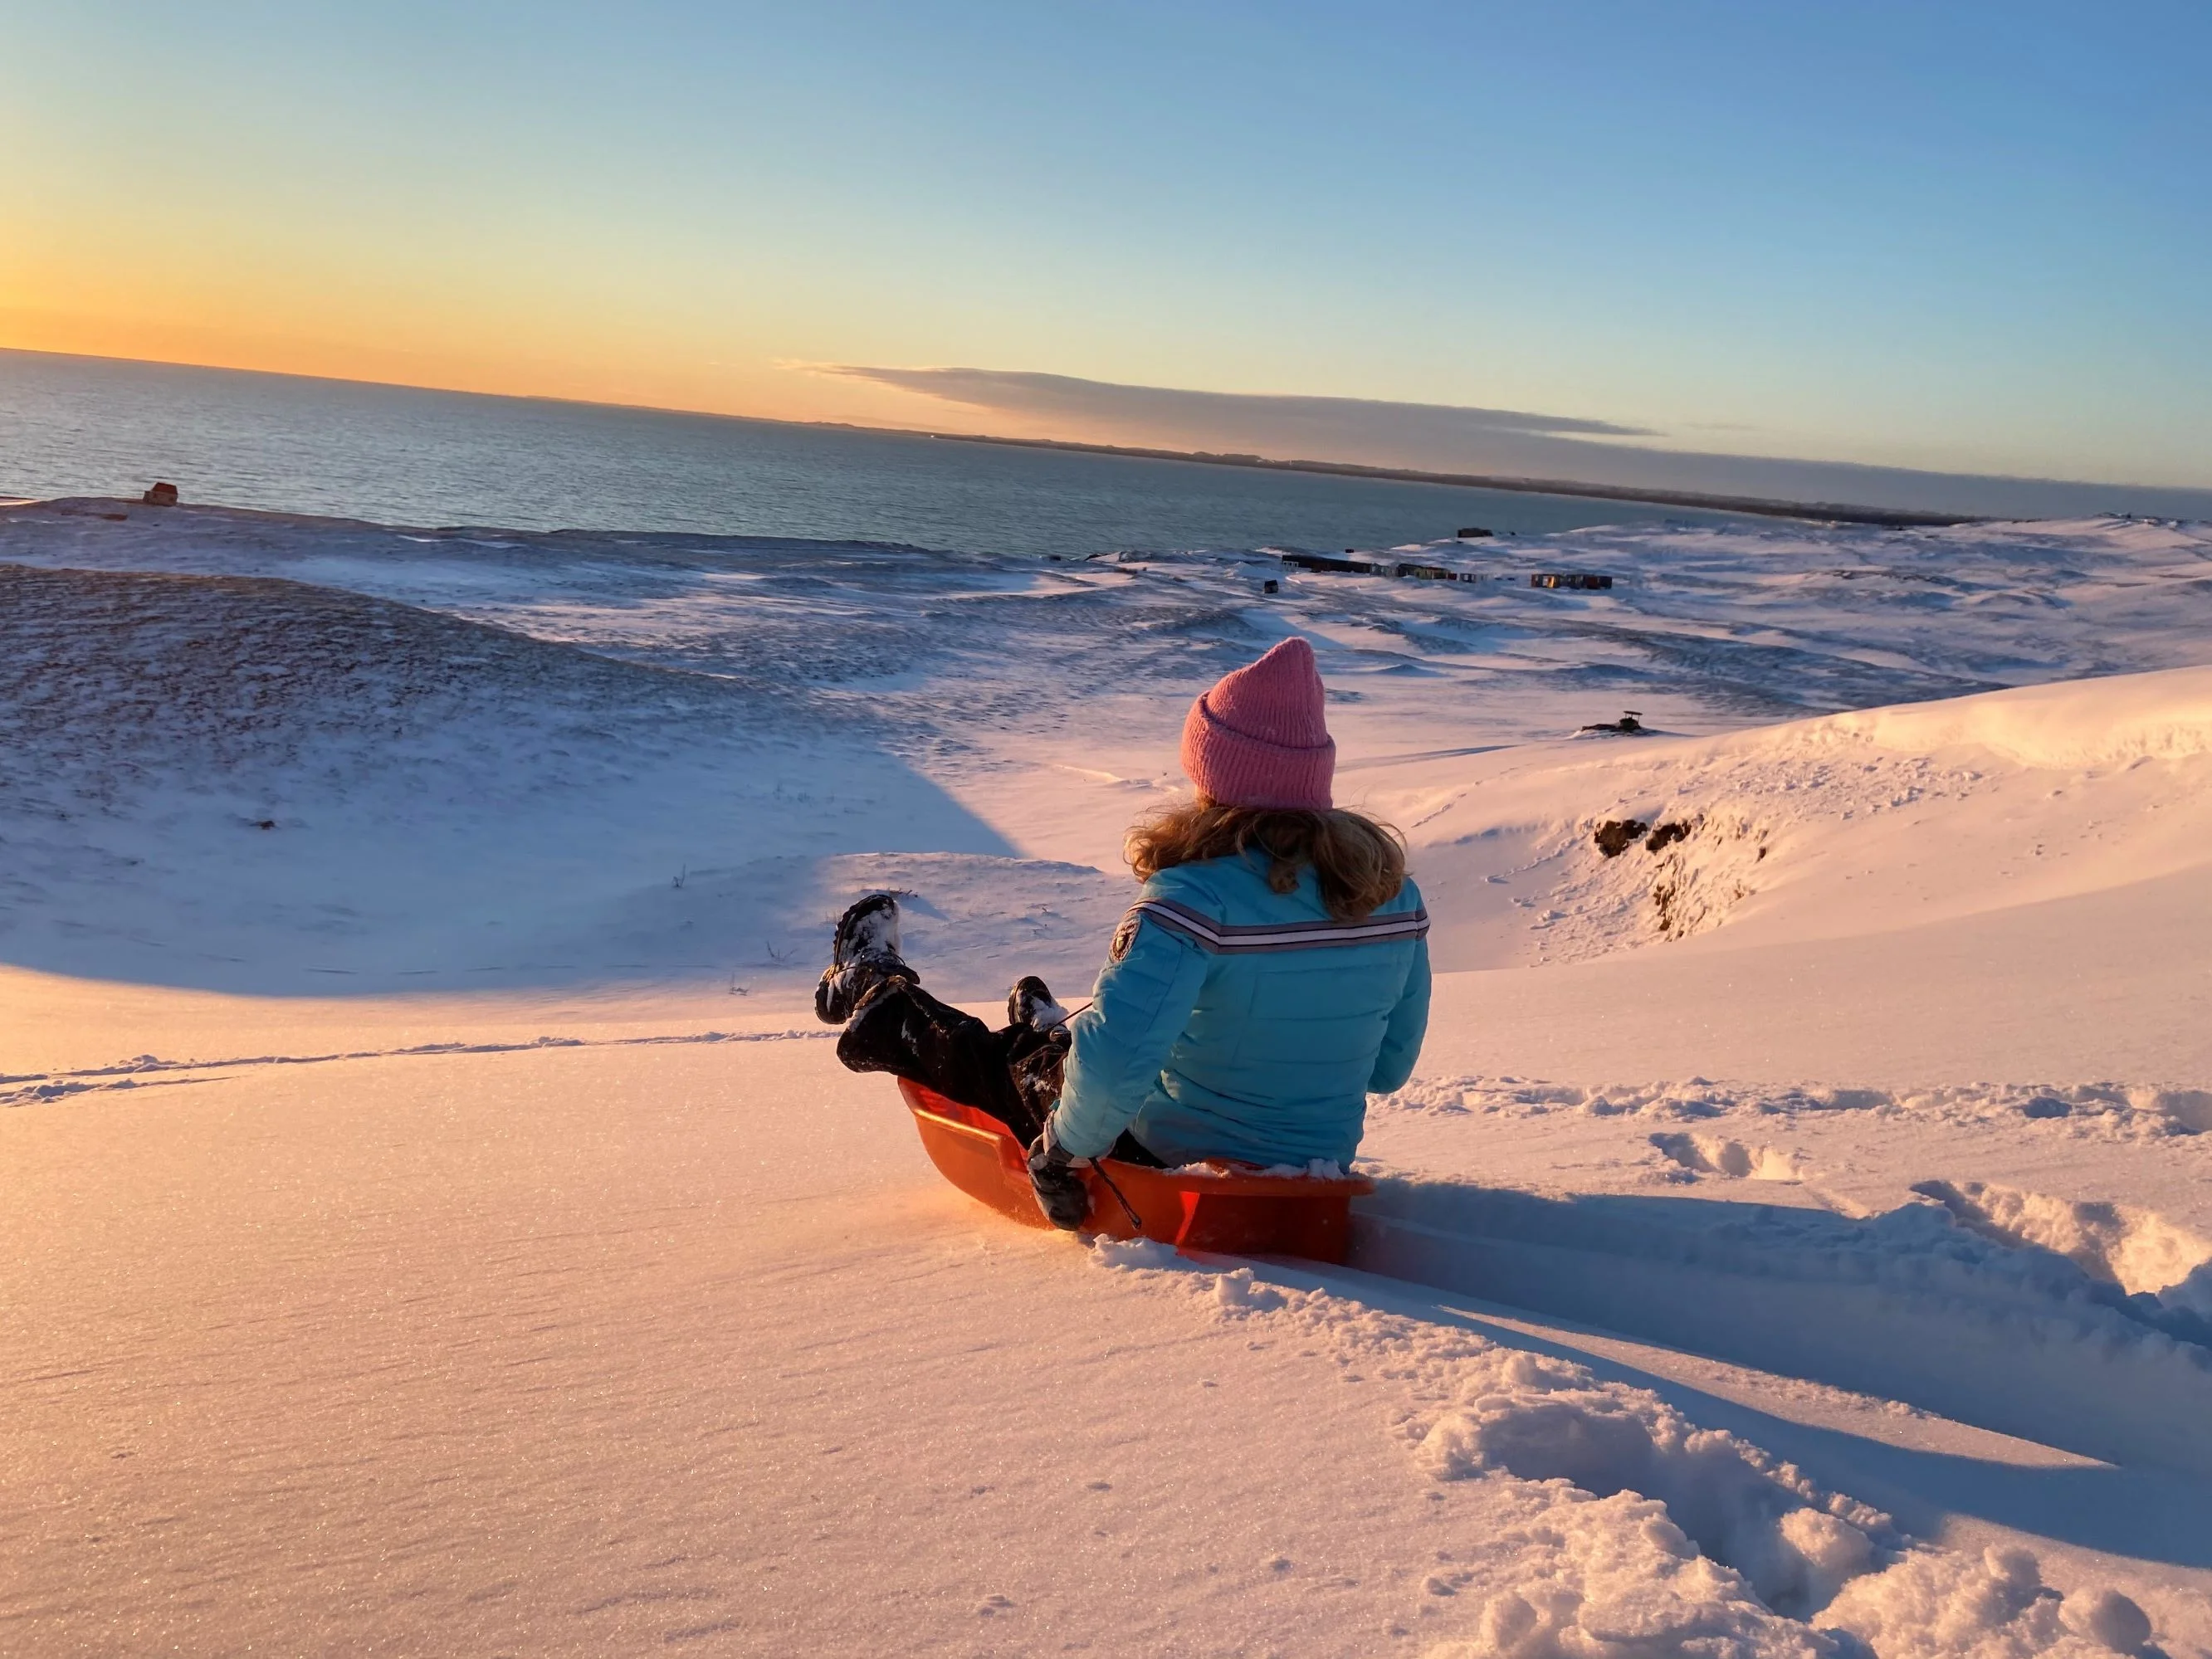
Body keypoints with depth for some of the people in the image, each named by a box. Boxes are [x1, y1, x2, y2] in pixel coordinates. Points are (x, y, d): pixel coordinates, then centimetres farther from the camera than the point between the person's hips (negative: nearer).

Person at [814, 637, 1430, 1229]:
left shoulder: (1197, 895, -28)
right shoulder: (1390, 889, -8)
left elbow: (1114, 1056, -36)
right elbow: (1388, 1066, 2)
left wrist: (1061, 1150, -19)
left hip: (1170, 1166, -5)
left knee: (997, 1061, 25)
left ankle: (875, 997, 51)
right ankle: (1057, 1036, 69)